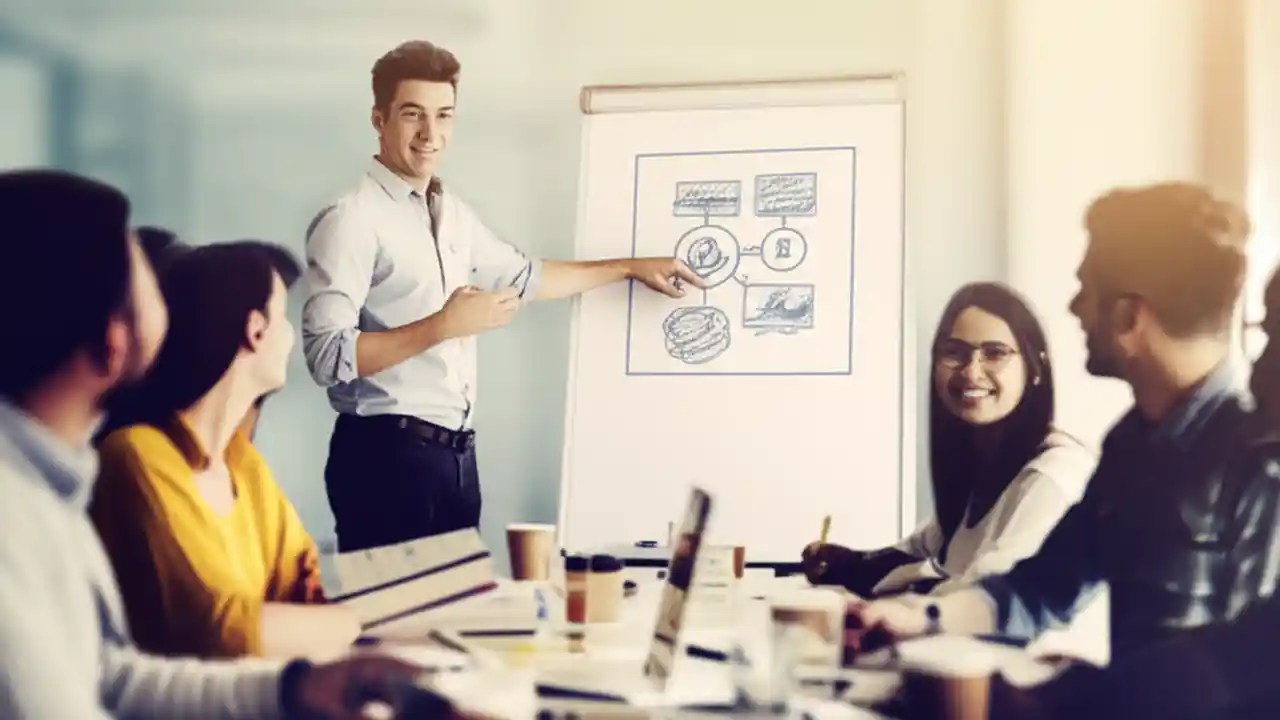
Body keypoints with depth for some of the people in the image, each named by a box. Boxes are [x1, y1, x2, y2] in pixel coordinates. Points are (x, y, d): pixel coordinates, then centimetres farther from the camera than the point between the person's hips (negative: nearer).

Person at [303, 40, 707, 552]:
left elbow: (523, 277, 31)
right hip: (387, 454, -8)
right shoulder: (352, 220, -14)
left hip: (455, 452, 8)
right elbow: (327, 356, -22)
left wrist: (631, 268, 32)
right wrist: (444, 326, -22)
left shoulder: (452, 213, 14)